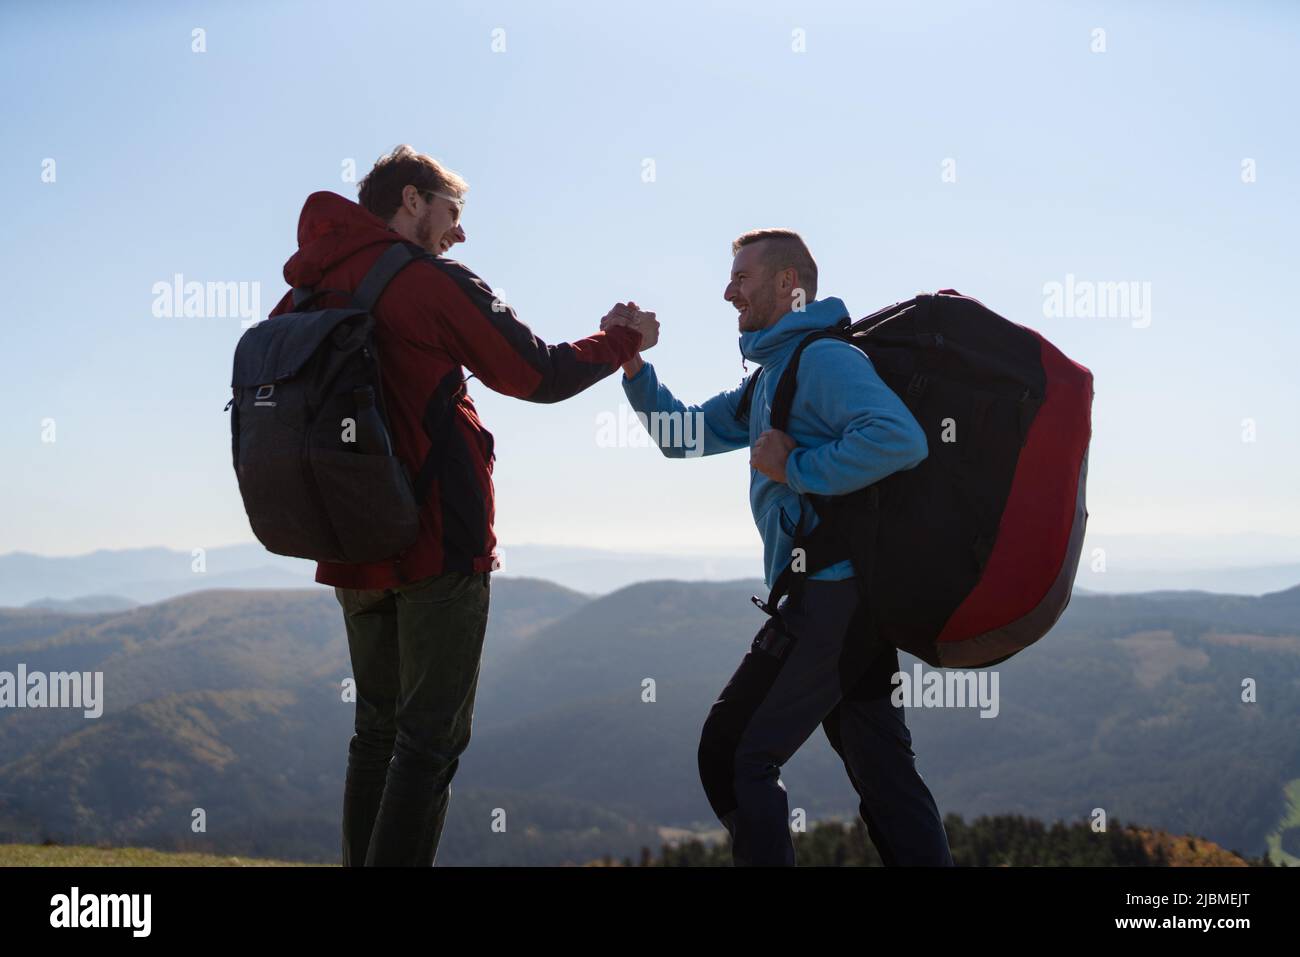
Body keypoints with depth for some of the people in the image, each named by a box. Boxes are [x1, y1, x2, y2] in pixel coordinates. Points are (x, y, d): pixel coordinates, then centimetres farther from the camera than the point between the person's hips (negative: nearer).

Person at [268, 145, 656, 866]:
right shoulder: (432, 283, -9)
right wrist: (621, 337, 12)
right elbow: (541, 375, -4)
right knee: (430, 740, -2)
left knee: (377, 732, 16)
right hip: (438, 548, -7)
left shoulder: (307, 294, 9)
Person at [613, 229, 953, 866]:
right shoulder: (773, 374, 19)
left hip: (831, 595, -10)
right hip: (857, 596, 10)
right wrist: (634, 368, 9)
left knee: (733, 754, -1)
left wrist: (795, 467, -20)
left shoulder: (822, 358, -12)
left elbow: (902, 439, -28)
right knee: (881, 766, 11)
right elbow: (683, 434, 23)